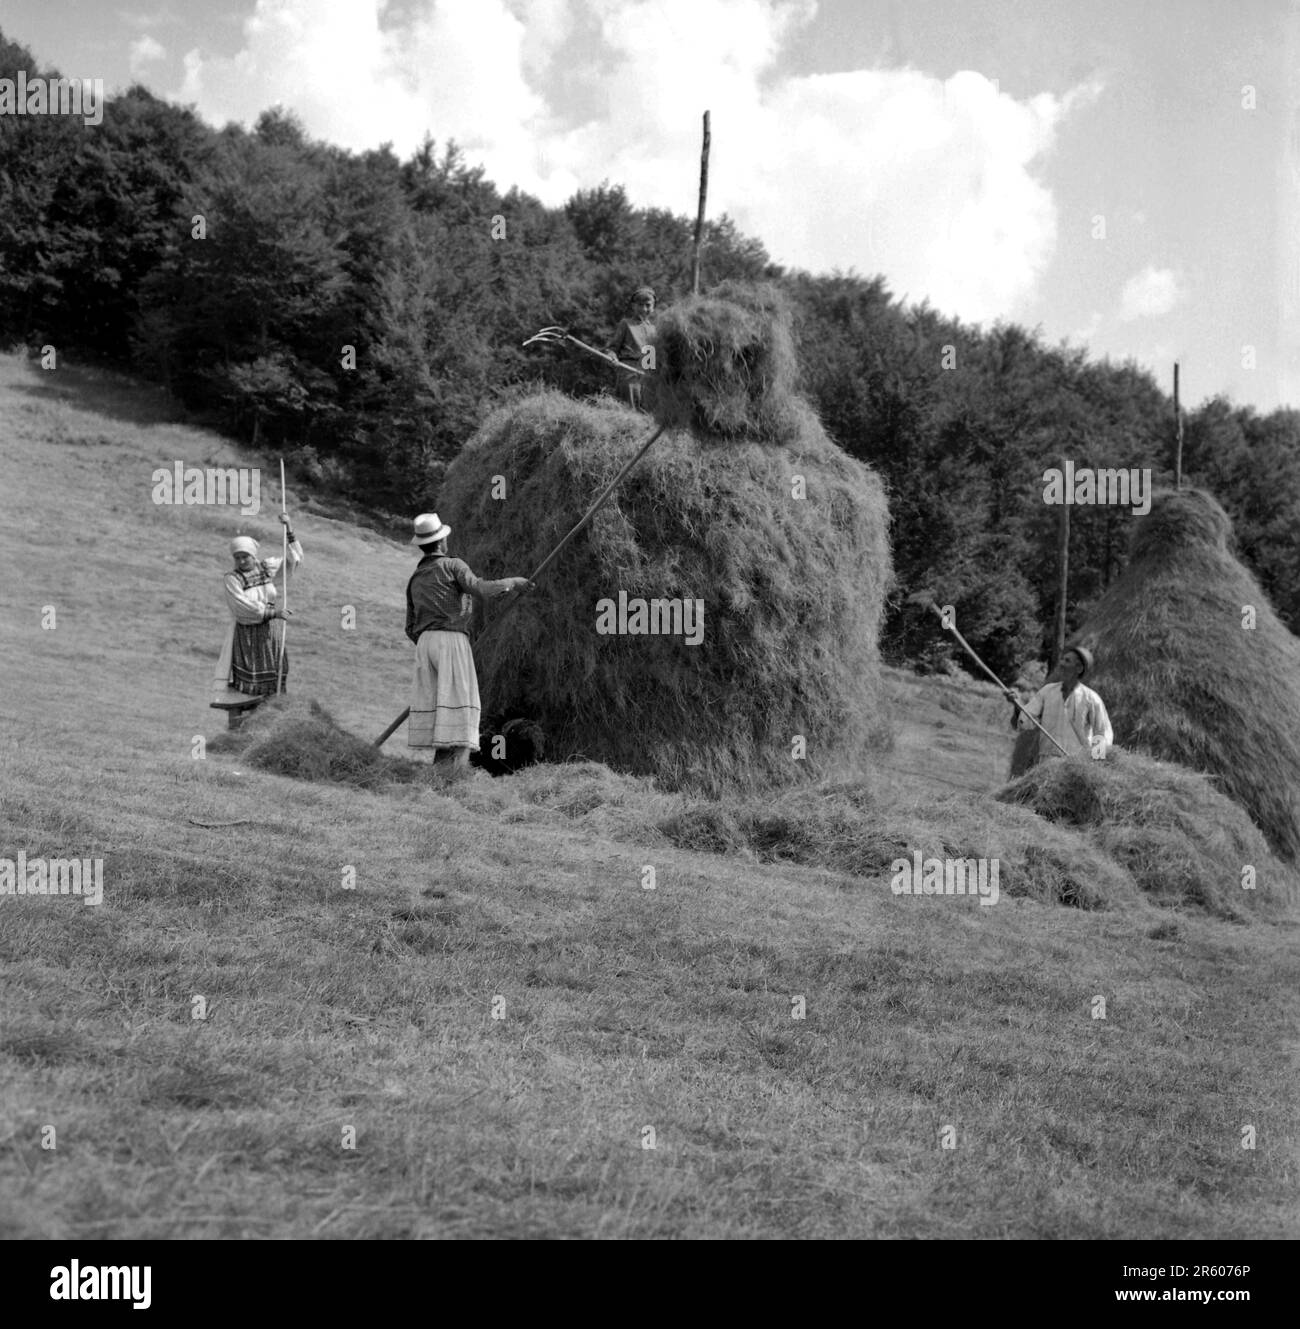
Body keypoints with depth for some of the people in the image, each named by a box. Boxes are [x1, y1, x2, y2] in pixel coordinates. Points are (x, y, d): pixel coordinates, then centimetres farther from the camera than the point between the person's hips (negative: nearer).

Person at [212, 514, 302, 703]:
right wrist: (272, 612, -20)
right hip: (245, 632, -5)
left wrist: (289, 530, -8)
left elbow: (295, 558, 3)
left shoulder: (267, 567, 0)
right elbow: (244, 606, -21)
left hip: (267, 630, 5)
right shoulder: (232, 579, -14)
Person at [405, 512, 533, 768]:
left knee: (436, 707, 5)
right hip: (452, 639, -6)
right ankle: (460, 766, -21)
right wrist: (513, 582, 3)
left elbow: (411, 628, 21)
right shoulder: (453, 566, 2)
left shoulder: (415, 580, 21)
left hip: (425, 643, 6)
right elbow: (483, 591, -11)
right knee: (460, 703, -10)